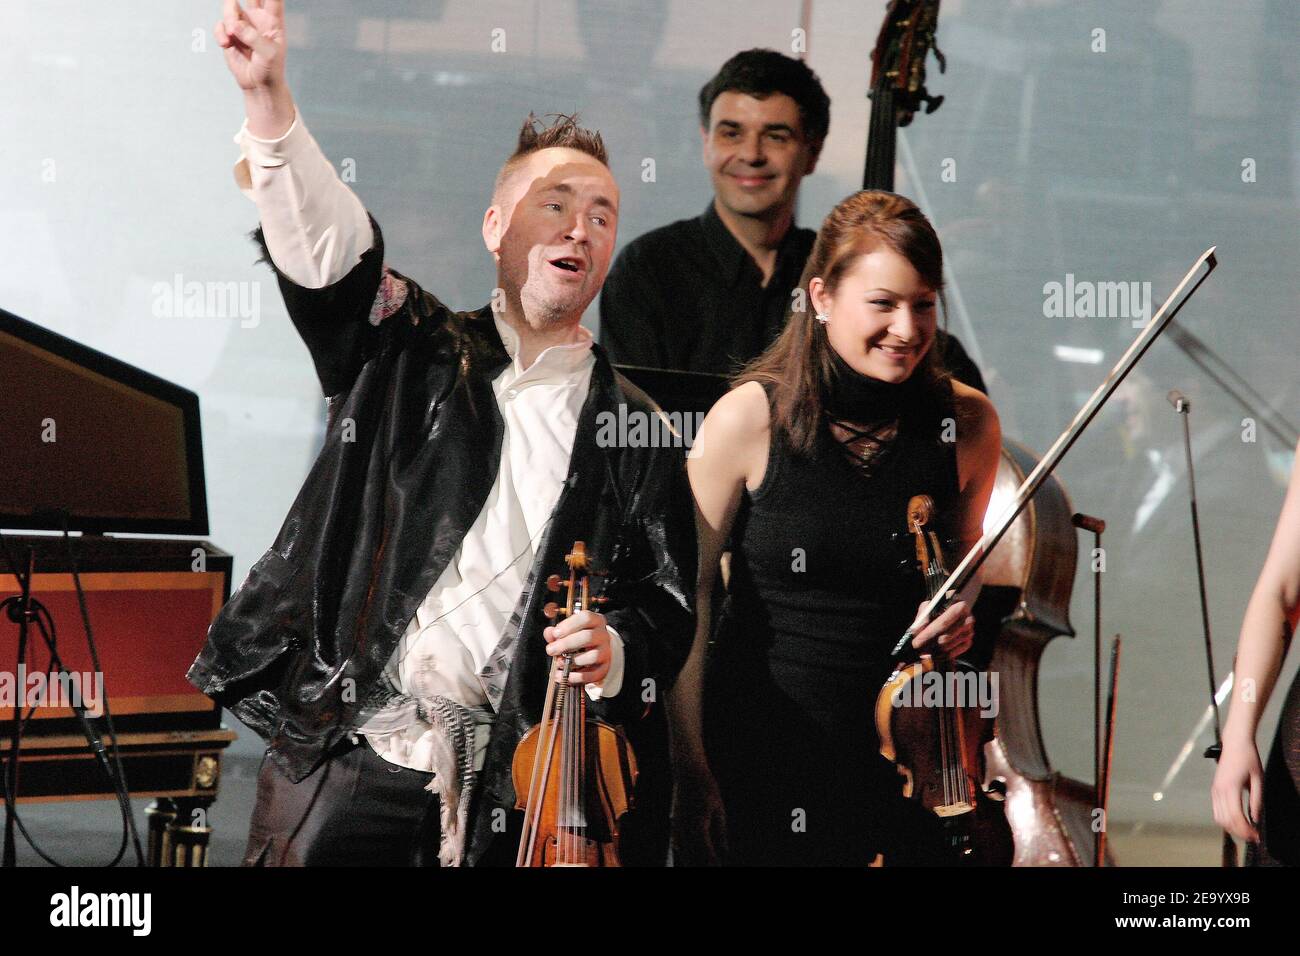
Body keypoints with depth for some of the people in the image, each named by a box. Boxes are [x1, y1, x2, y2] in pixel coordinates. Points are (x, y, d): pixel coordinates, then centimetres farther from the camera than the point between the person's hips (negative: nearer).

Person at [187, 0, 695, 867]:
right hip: (347, 754, -1)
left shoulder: (635, 430, 12)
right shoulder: (413, 353, 11)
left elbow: (666, 605, 11)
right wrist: (269, 100, -22)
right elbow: (325, 244, -6)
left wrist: (615, 648, -13)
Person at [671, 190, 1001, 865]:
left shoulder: (966, 423, -2)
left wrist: (960, 613, -6)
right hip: (761, 752, -2)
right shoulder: (750, 418, -11)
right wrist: (689, 771, -10)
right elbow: (687, 595, -7)